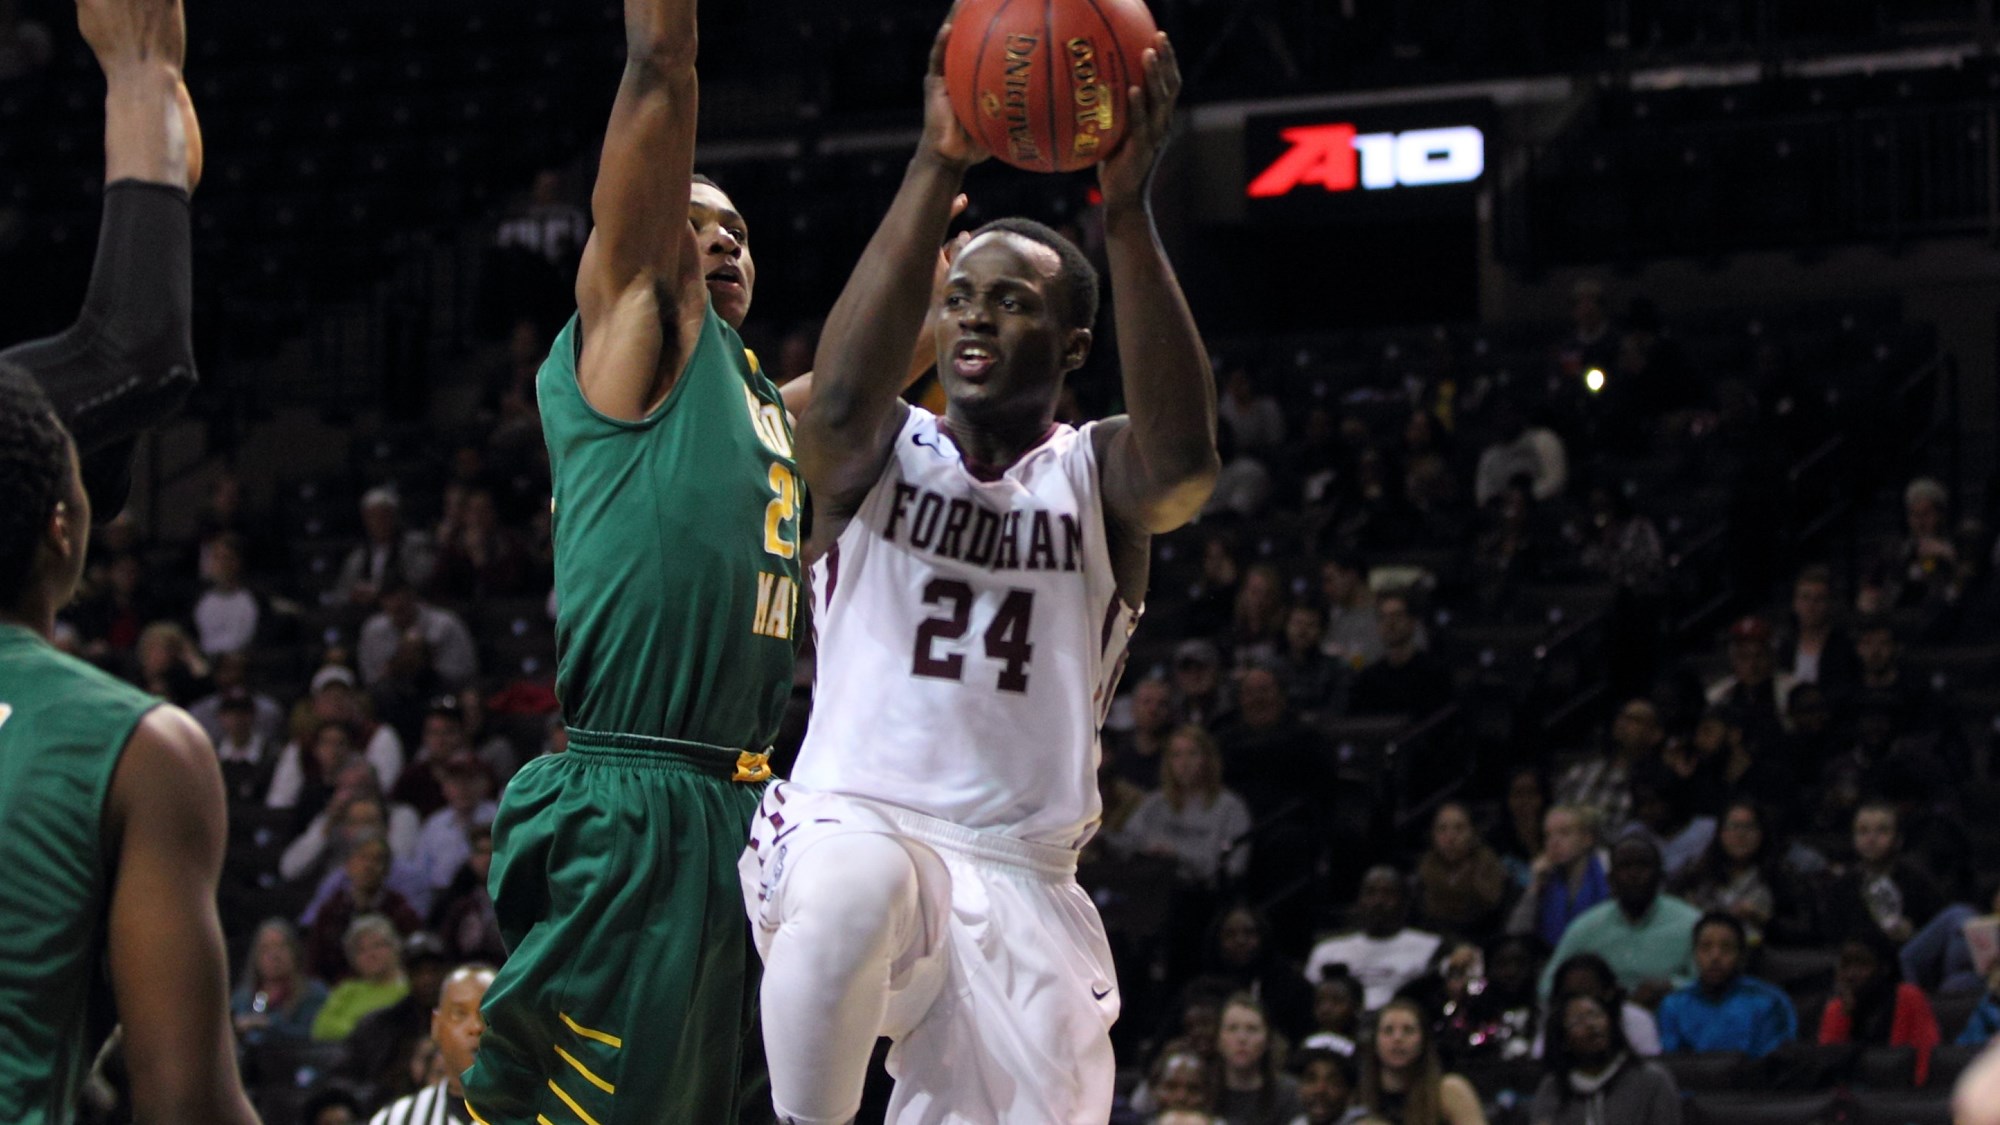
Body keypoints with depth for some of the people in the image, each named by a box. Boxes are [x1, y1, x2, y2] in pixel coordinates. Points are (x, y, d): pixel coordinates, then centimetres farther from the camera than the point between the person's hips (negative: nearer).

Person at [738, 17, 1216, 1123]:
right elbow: (843, 398, -20)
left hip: (1022, 884, 2)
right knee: (857, 887, -37)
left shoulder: (1096, 477, 7)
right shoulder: (878, 455, 6)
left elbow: (1184, 460, -19)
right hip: (853, 826, -2)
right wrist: (937, 170, -29)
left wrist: (1127, 210, -30)